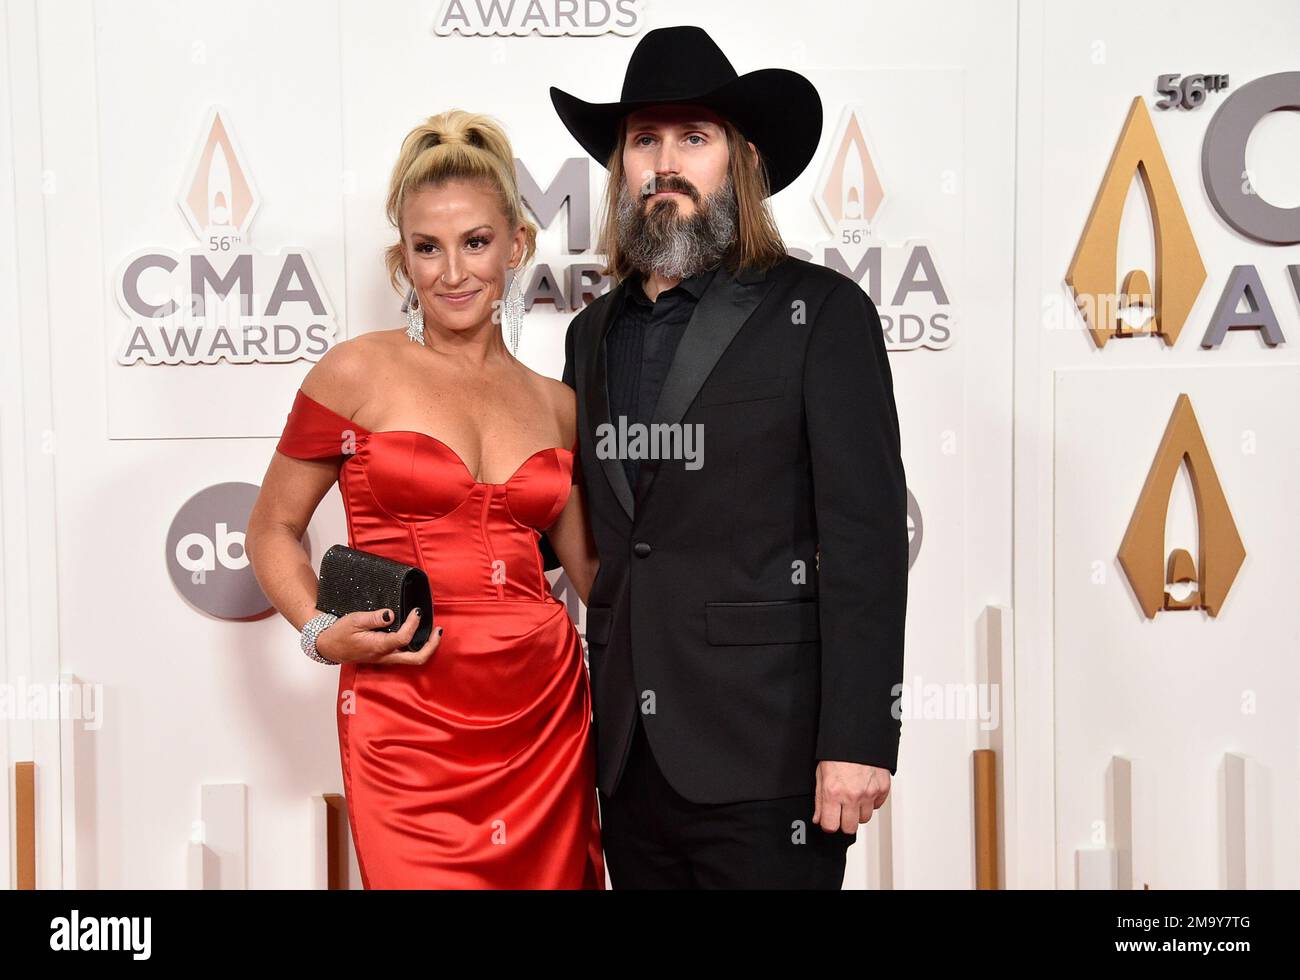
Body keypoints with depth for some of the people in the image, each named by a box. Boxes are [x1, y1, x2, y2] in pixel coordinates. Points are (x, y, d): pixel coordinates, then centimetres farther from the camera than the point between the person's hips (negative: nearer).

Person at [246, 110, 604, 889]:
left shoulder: (556, 405, 9)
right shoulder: (357, 372, -2)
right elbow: (273, 531, 4)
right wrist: (322, 634, -10)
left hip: (545, 712, 4)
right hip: (409, 722, -4)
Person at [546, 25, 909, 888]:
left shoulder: (819, 313, -4)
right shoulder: (593, 334, 13)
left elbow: (865, 536, -9)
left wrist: (858, 741, -14)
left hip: (764, 756, -5)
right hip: (631, 760, 5)